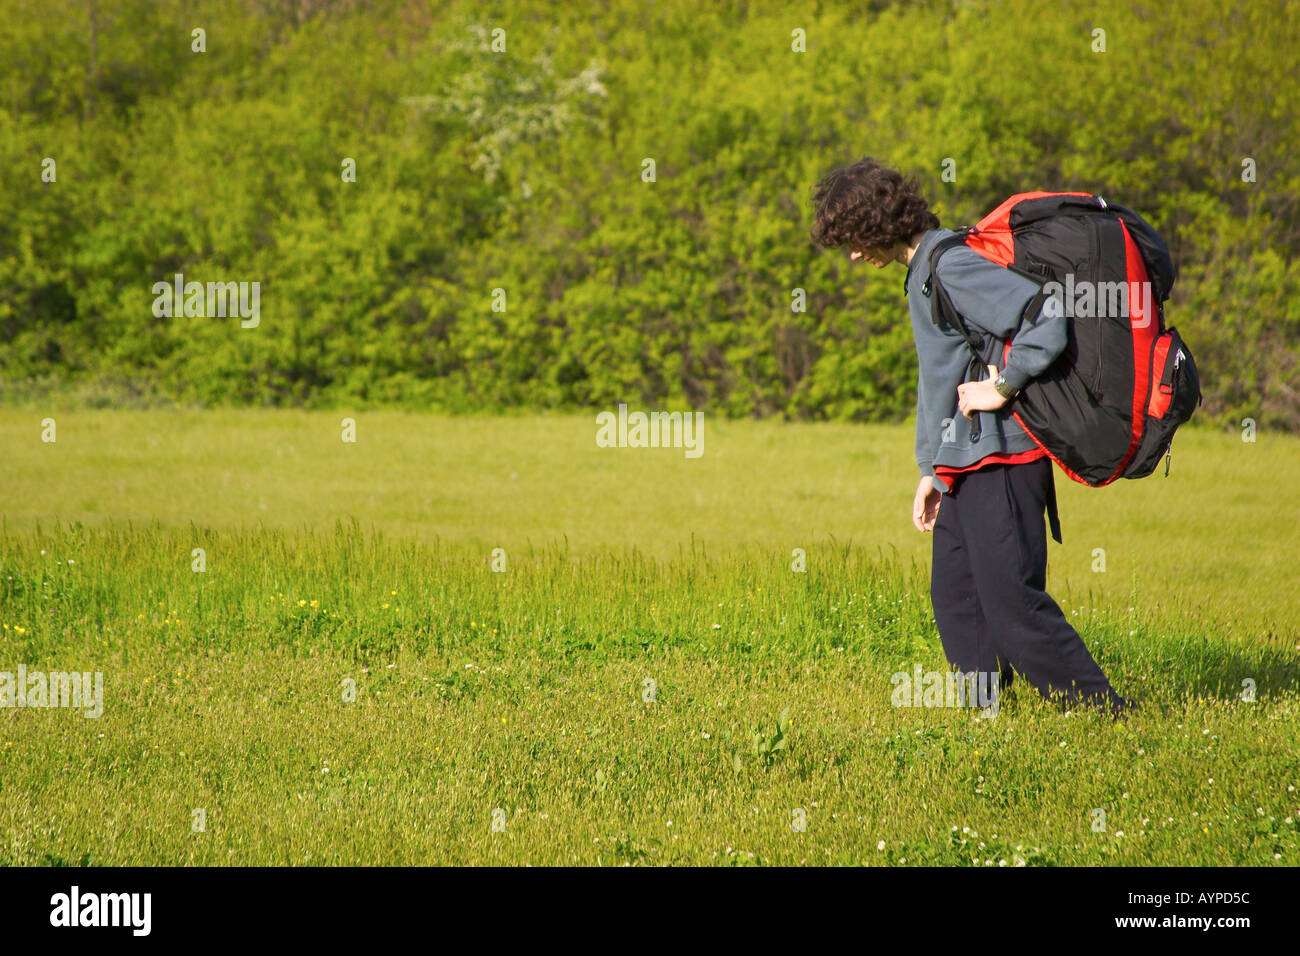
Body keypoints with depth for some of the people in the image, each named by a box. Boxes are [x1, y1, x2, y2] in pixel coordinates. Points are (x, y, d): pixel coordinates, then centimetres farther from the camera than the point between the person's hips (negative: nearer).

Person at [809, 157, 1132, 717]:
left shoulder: (952, 265, -15)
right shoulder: (922, 272, 17)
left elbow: (1048, 318, -26)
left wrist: (1002, 387, -17)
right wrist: (931, 470, 19)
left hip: (1000, 459, -10)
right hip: (962, 465, 10)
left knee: (1011, 597, -10)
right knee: (955, 598, 9)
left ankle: (1105, 713, -6)